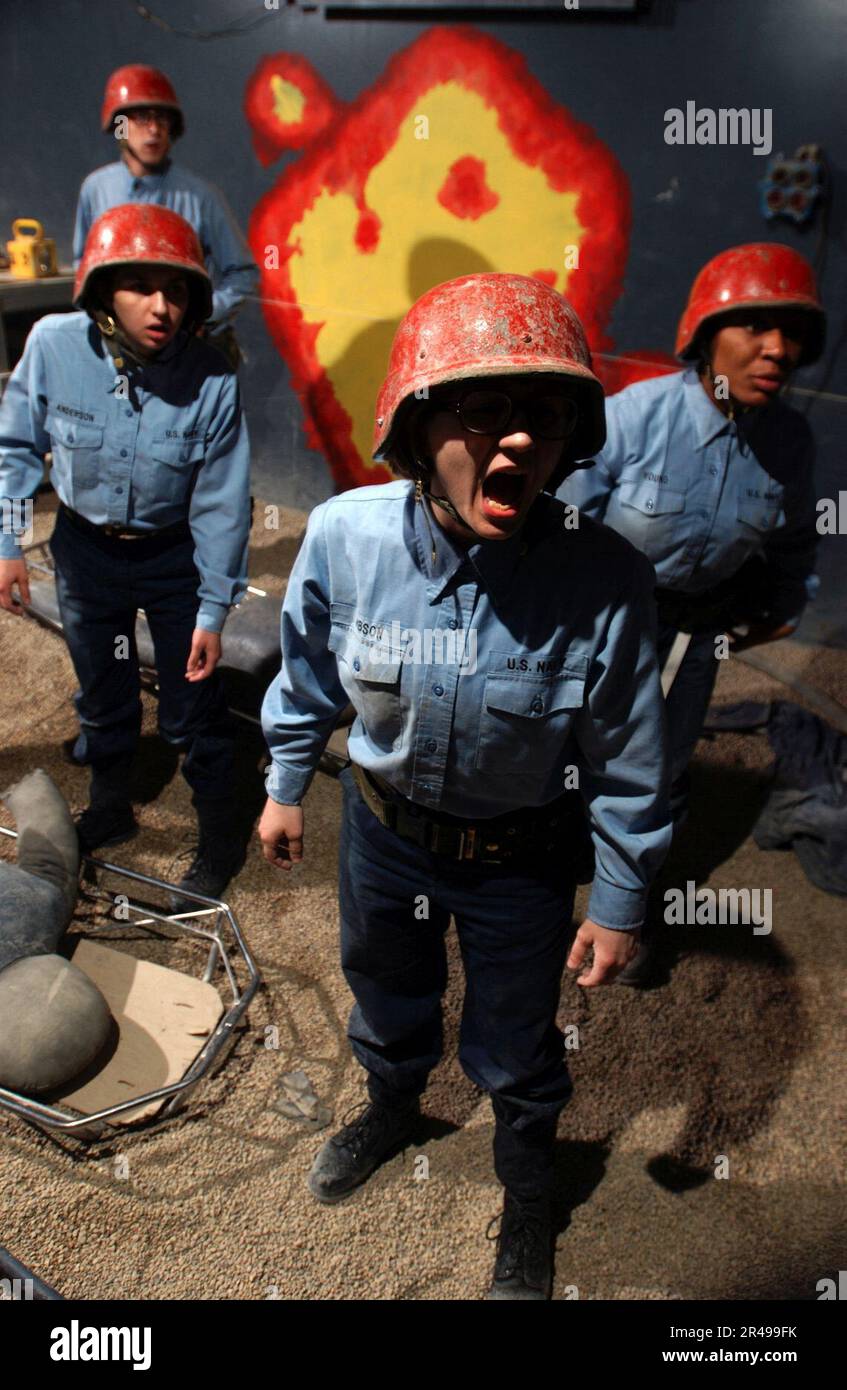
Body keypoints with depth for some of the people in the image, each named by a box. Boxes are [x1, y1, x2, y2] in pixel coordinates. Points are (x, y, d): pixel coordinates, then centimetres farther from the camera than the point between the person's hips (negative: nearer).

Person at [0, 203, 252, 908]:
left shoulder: (212, 380, -23)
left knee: (194, 705, 4)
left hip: (174, 555, -2)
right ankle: (110, 809, 45)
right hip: (85, 549, 3)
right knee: (102, 692, 19)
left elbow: (221, 505, -16)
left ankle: (219, 836, 27)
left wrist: (213, 611, -13)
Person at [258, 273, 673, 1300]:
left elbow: (626, 762, -16)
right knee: (385, 987, 30)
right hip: (383, 827, 3)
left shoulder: (605, 583, -30)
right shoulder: (345, 535, -23)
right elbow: (309, 673, -3)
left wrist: (620, 901, -6)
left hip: (521, 859, -2)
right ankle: (392, 1107, 67)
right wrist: (285, 785, 9)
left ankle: (527, 1196, 55)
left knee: (514, 1046, 20)